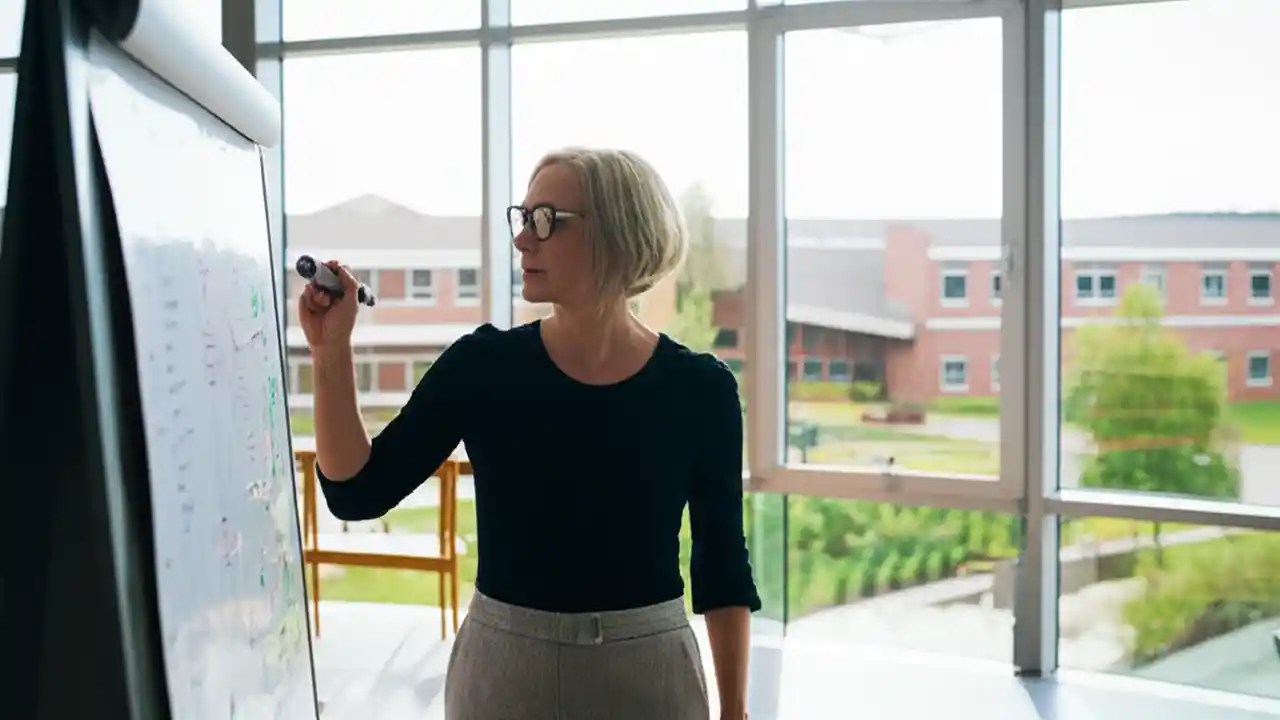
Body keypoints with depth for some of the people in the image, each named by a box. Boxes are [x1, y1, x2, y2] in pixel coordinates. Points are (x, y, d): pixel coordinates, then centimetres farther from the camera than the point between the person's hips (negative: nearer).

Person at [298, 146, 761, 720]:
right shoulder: (481, 365, -6)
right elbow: (358, 493, -6)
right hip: (501, 666, 1)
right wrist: (332, 349, -15)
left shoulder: (699, 388, -8)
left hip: (648, 670, 0)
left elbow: (723, 565, 0)